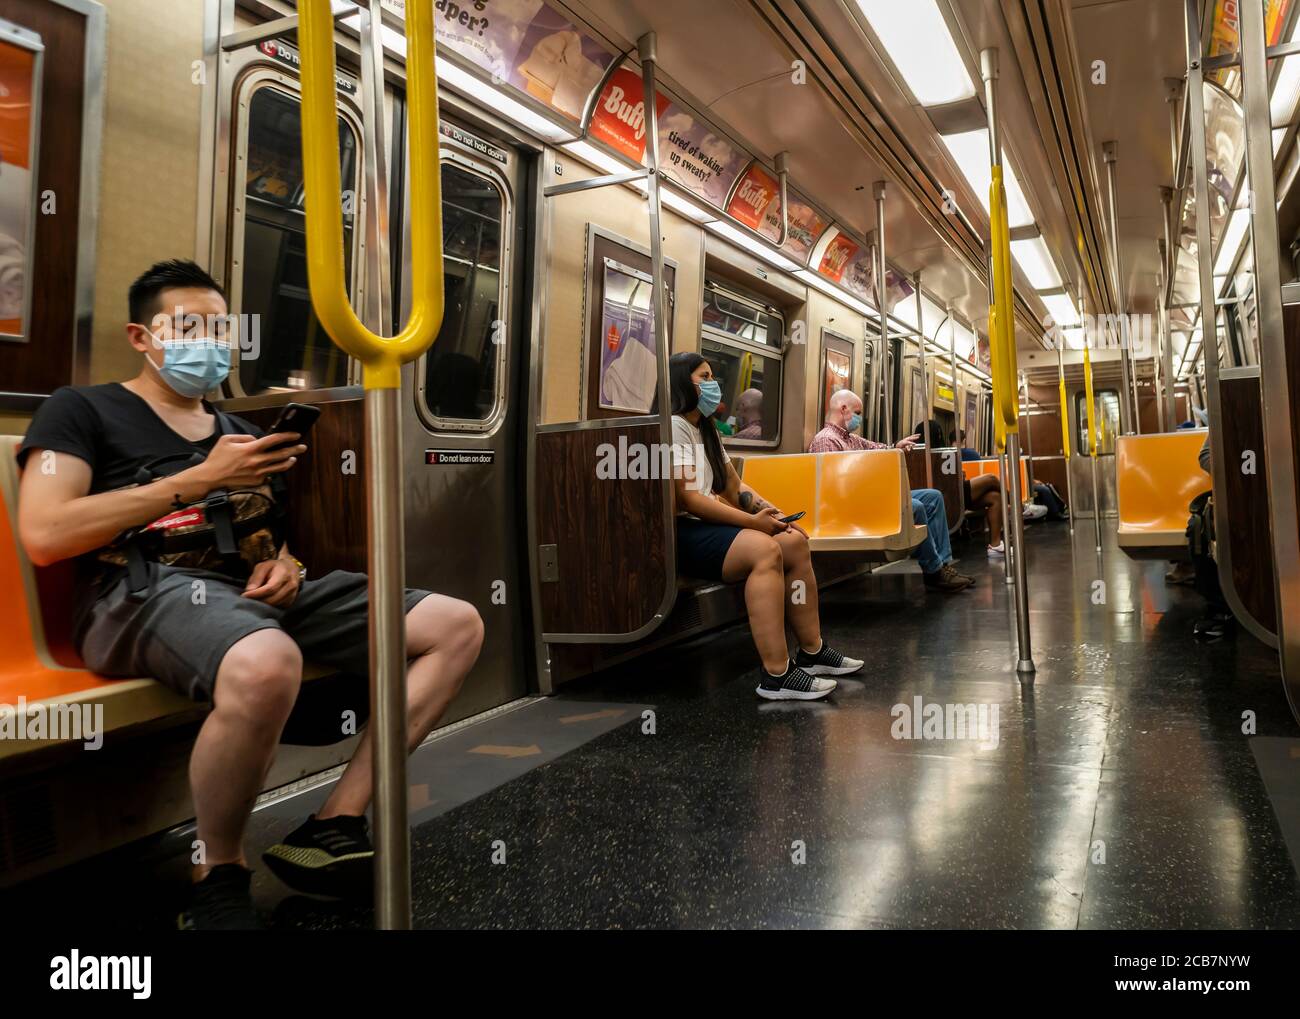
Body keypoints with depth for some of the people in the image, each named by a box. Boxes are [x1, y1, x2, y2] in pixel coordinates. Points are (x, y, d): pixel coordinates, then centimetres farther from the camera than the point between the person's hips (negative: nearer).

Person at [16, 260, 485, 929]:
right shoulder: (81, 410, 10)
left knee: (457, 626, -9)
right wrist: (202, 479, -6)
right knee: (267, 663, -44)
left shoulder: (240, 433, 28)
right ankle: (216, 877, -15)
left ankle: (333, 827, -16)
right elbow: (43, 538, -6)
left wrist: (283, 564, 2)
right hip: (142, 589, -6)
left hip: (249, 590, 7)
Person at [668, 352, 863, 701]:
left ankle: (812, 651, 0)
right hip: (684, 534, -10)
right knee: (765, 548, -30)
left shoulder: (706, 429, 22)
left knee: (795, 541, -4)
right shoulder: (674, 426, -10)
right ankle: (777, 675, -34)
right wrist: (752, 521, -18)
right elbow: (688, 500, -19)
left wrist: (770, 512, 0)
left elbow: (736, 488, 18)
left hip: (710, 526, 10)